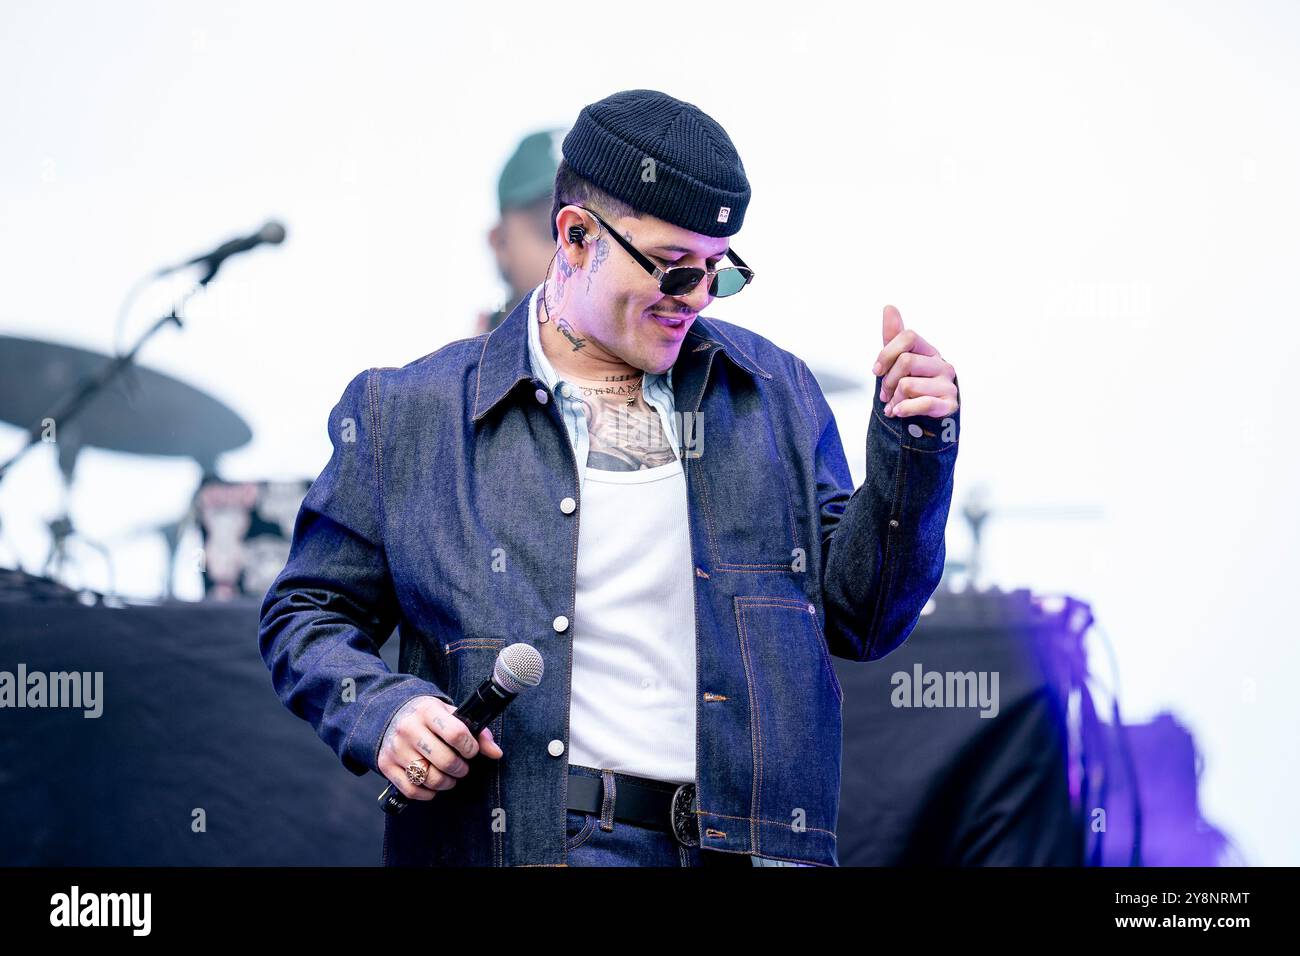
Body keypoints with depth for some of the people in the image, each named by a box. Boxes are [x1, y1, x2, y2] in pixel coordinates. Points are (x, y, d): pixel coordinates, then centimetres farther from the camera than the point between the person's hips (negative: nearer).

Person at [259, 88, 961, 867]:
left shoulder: (775, 395, 15)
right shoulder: (405, 416, 7)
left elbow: (859, 618, 16)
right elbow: (308, 615, 13)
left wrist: (913, 450, 4)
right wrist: (379, 710, -6)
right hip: (521, 843, -4)